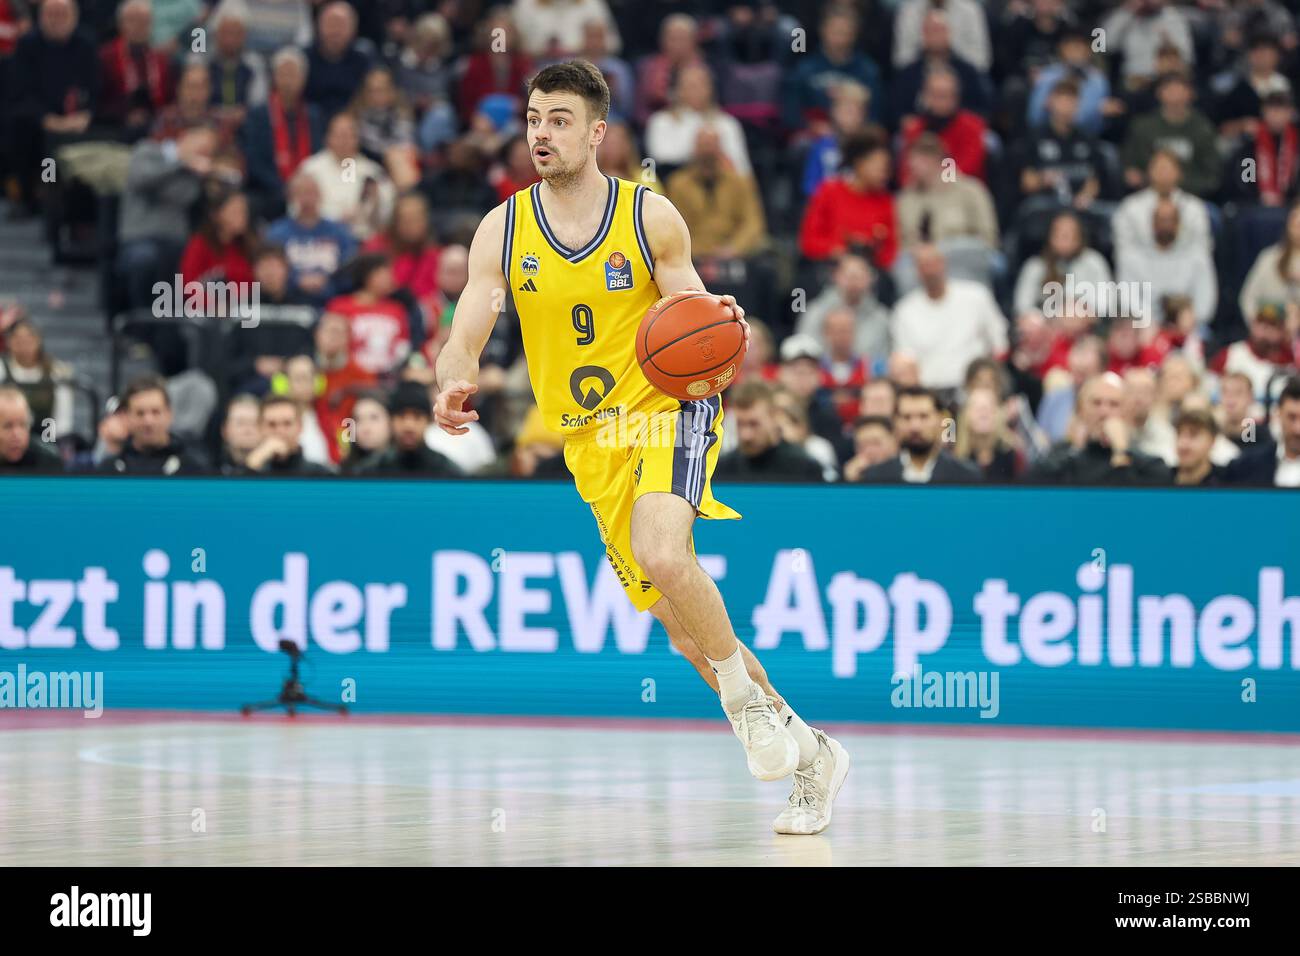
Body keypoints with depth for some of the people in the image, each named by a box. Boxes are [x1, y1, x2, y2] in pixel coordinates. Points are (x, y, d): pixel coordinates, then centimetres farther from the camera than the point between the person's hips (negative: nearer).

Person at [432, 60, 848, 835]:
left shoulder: (651, 217, -7)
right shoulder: (504, 231, -2)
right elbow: (463, 342, -7)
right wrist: (455, 385, -30)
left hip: (668, 409, -4)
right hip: (591, 447, 4)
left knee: (660, 554, -33)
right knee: (685, 628, 7)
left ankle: (745, 697, -11)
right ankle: (809, 753, 21)